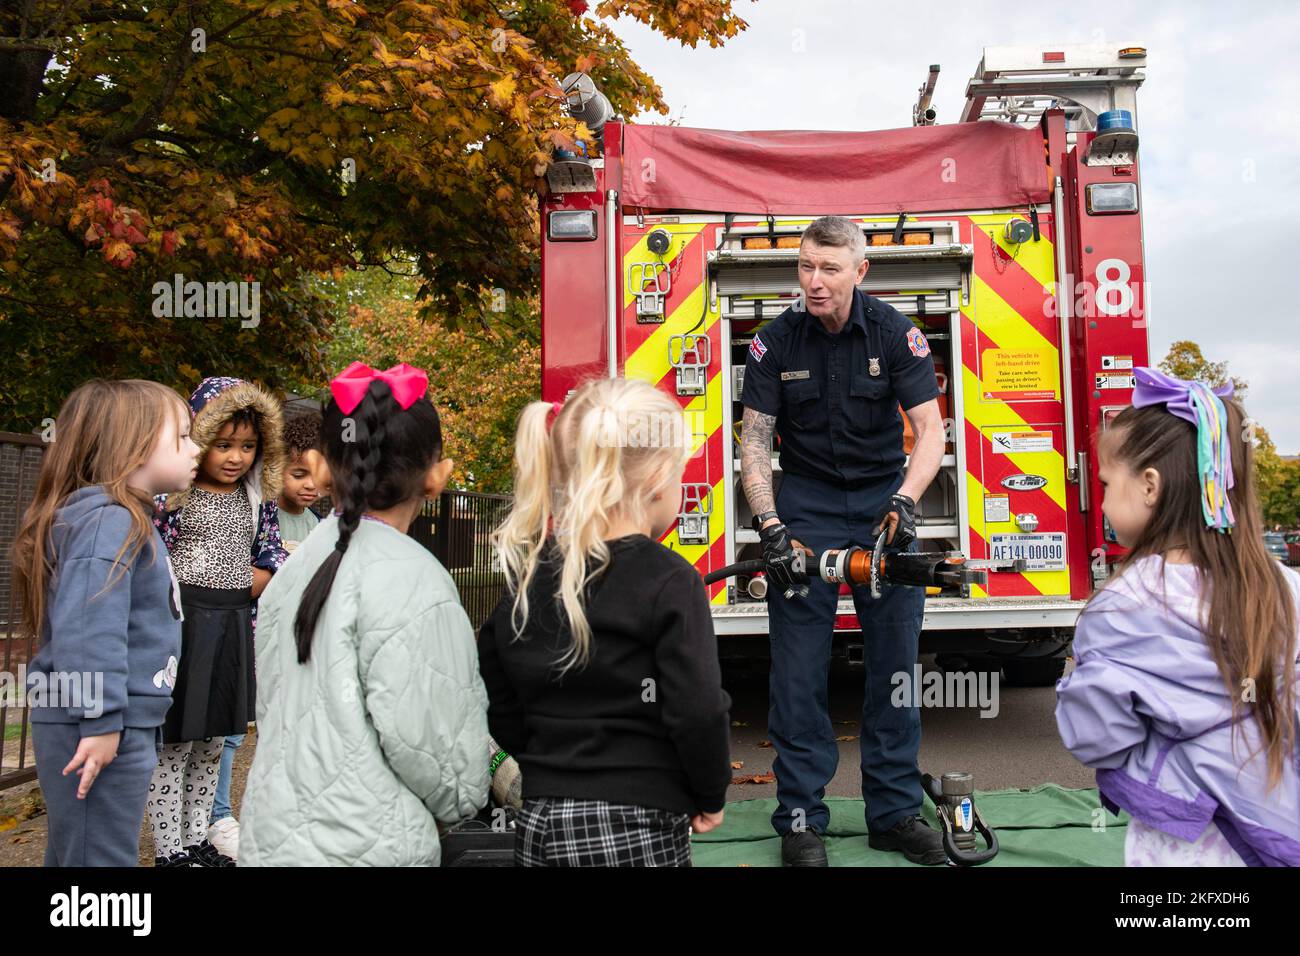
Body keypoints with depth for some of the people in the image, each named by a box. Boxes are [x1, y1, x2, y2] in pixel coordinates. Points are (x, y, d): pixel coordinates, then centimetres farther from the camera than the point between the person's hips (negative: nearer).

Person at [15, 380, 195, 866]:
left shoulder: (127, 519, 14)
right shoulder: (109, 521, -18)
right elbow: (88, 629, -26)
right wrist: (102, 721, -25)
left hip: (122, 727, 11)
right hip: (98, 732, -11)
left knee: (73, 854, 21)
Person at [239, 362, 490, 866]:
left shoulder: (299, 564, 3)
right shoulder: (413, 580, -19)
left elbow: (273, 709, 9)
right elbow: (421, 736, -17)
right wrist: (463, 799, 2)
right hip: (362, 847, -7)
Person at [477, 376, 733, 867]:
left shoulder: (524, 575, 1)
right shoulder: (670, 582, -16)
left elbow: (499, 708, 6)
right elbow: (697, 711, -18)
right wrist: (711, 796, -1)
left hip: (539, 825, 5)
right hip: (635, 829, -5)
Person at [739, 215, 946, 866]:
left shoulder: (894, 333, -5)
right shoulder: (776, 341, -5)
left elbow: (930, 428, -9)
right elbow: (754, 440, -6)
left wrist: (905, 501, -26)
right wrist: (769, 527, -17)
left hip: (884, 500, 1)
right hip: (806, 504, -1)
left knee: (895, 660, 5)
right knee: (798, 669, -2)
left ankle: (895, 812, 19)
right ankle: (800, 819, 10)